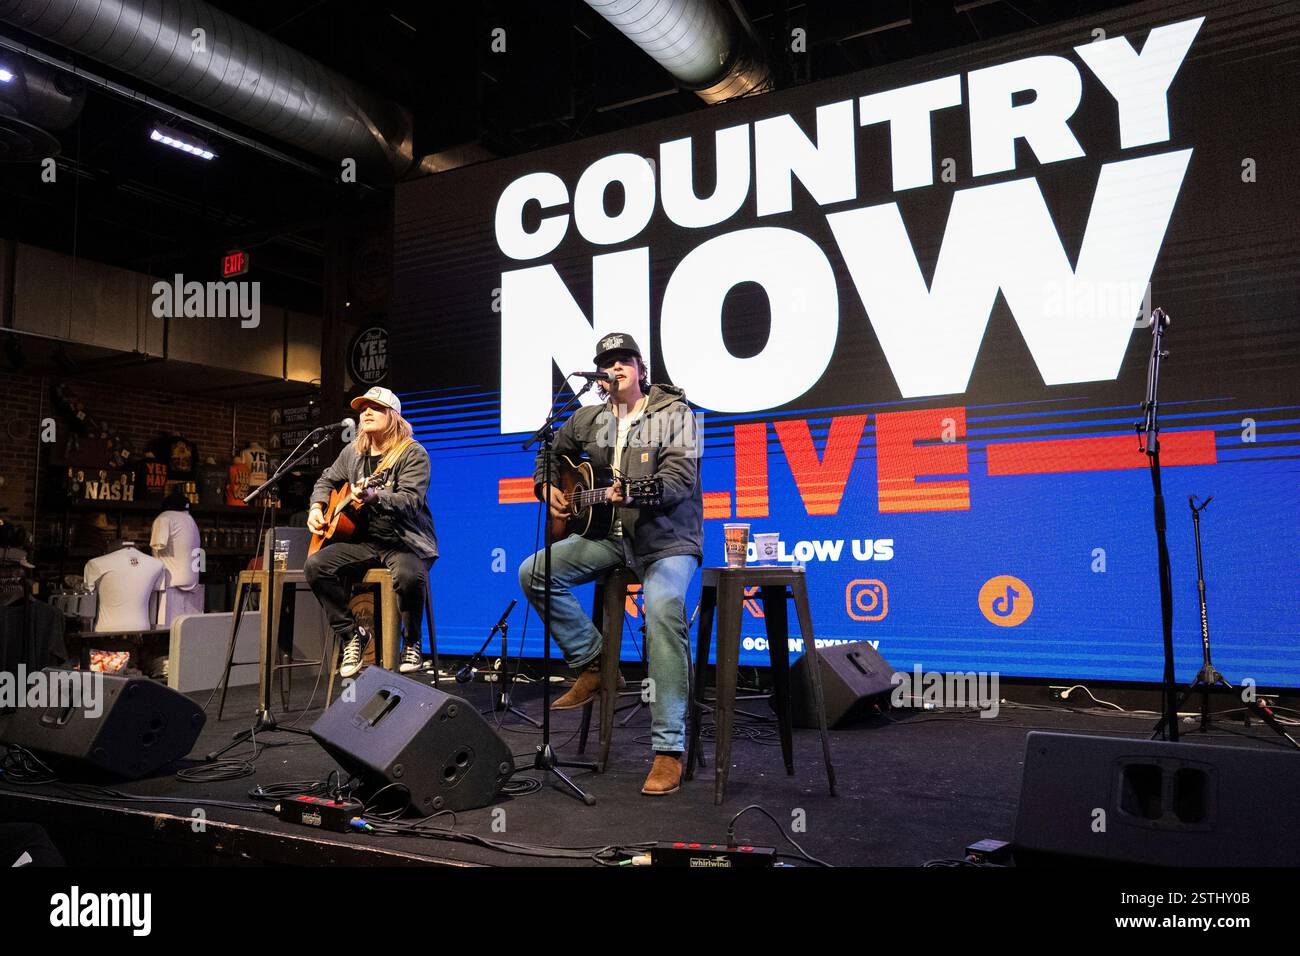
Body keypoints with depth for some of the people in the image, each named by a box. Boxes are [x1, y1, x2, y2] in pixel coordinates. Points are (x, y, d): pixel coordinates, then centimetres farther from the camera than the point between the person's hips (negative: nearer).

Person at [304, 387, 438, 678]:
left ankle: (412, 643, -9)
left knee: (409, 576, -37)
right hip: (364, 541, 6)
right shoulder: (353, 452, 13)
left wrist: (375, 496, -37)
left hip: (406, 542, -6)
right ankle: (351, 635, -4)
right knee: (316, 565, -19)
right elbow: (327, 480, 30)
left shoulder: (413, 453, -6)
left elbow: (411, 501, -20)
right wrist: (317, 508, 11)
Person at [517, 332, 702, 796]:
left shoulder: (674, 414, -6)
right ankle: (591, 664, 4)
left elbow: (679, 477, -19)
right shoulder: (588, 419, 10)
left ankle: (669, 750, -27)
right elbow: (552, 452, 28)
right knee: (534, 572, -11)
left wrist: (635, 492, -38)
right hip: (610, 533, 6)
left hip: (667, 538, -5)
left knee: (664, 610, -32)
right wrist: (546, 486, 9)